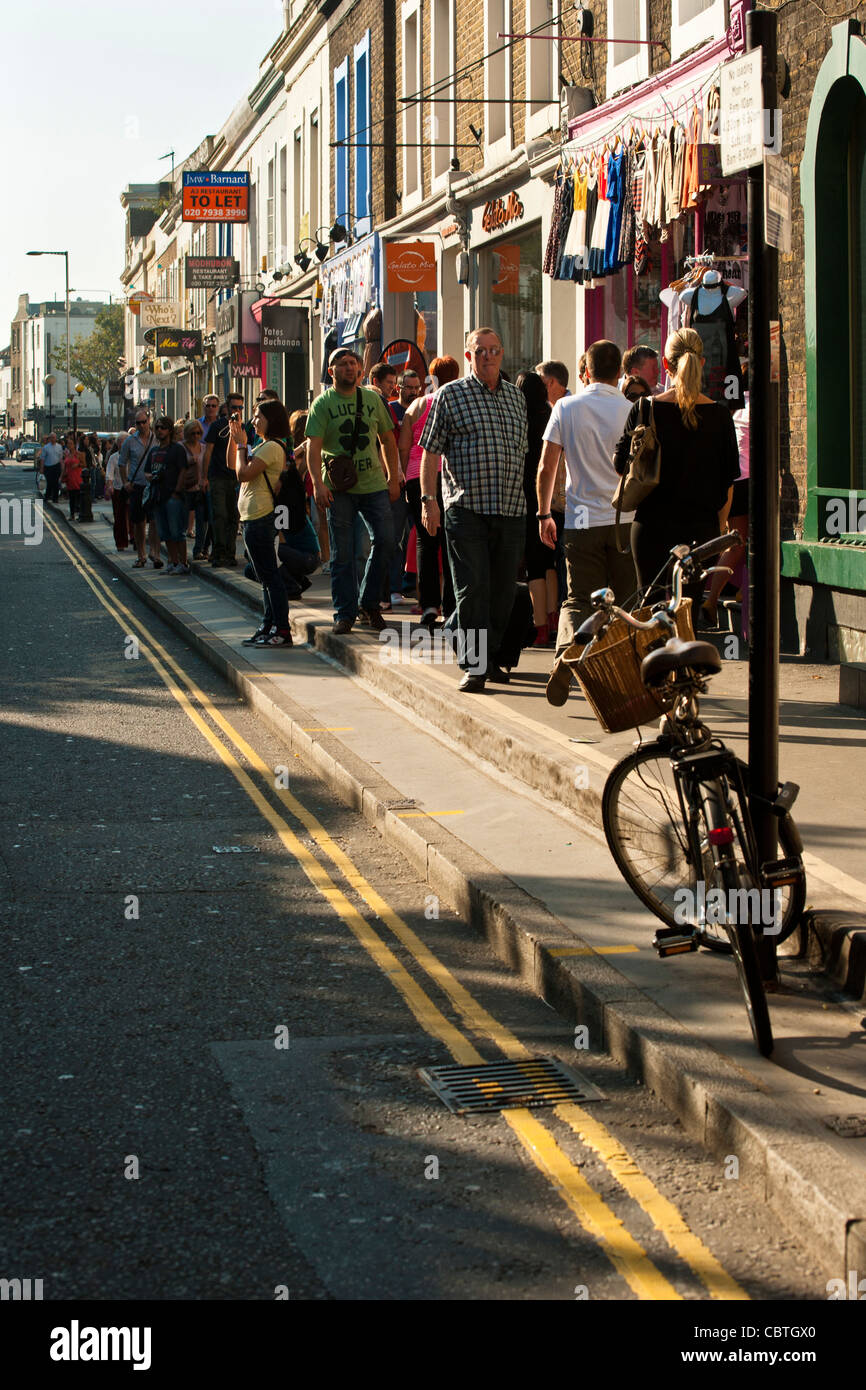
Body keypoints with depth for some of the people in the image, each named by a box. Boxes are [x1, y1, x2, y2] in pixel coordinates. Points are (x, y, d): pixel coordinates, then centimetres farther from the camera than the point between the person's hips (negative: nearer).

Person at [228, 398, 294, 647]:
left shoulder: (271, 447, -14)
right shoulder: (264, 446, 19)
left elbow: (243, 474, -20)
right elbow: (231, 464, 25)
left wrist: (241, 444, -8)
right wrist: (234, 436, 16)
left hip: (259, 517, -11)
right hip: (251, 517, 11)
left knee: (269, 575, -10)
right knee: (265, 575, 13)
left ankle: (281, 630, -11)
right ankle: (269, 626, 19)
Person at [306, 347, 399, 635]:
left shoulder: (373, 399, 10)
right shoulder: (323, 403, 0)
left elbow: (387, 440, 16)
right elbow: (313, 447, -7)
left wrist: (394, 478, 10)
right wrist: (318, 483, -20)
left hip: (373, 484, 3)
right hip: (339, 487, -3)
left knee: (385, 540, -6)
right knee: (342, 553, 0)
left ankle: (368, 603, 12)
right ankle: (345, 613, 9)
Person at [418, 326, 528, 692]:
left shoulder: (516, 396, 16)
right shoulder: (450, 395, 2)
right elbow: (431, 451, 1)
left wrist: (530, 503, 20)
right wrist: (428, 498, -8)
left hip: (512, 510, 4)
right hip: (467, 508, -4)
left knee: (503, 590, 7)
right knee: (472, 588, -7)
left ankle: (490, 657, 21)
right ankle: (473, 665, -4)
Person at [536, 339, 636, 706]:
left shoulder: (567, 408, -1)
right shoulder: (632, 412, -3)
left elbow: (546, 467, -1)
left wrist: (544, 514, 11)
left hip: (583, 520, 0)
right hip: (625, 520, 0)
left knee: (579, 599, 4)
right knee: (624, 603, 11)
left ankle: (567, 651, -24)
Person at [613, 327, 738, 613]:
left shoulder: (645, 410, -8)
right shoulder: (719, 414, -2)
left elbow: (621, 465, 0)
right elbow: (728, 479, 4)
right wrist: (719, 526, 16)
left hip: (653, 527, -1)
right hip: (701, 528, 1)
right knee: (689, 609, 6)